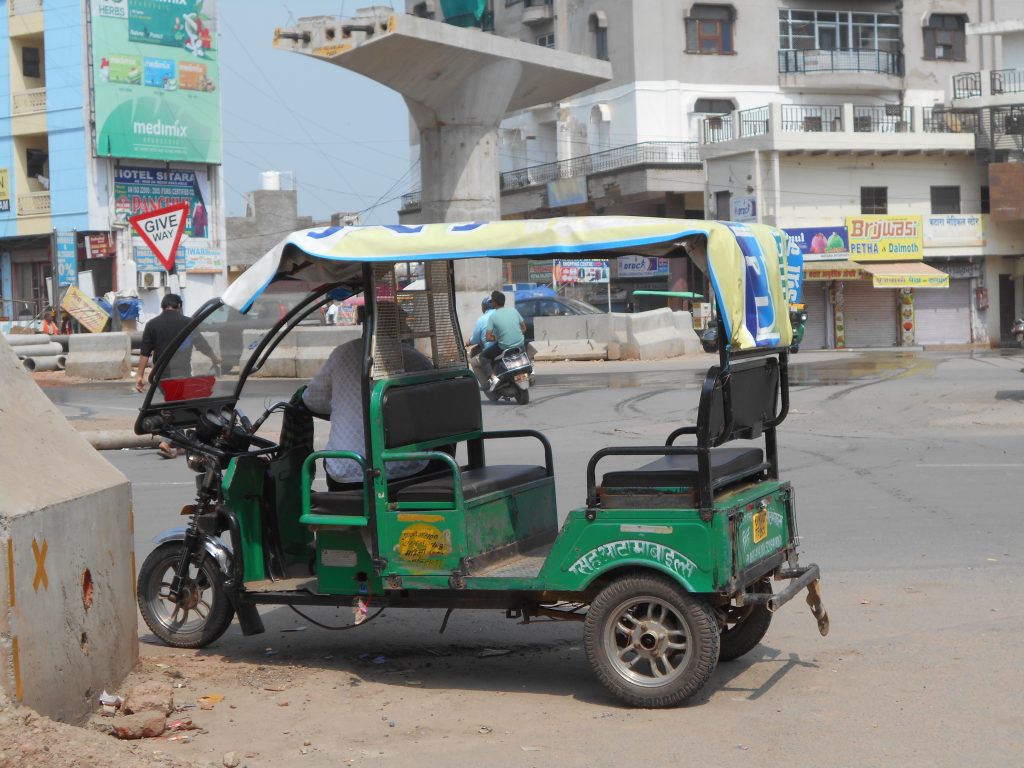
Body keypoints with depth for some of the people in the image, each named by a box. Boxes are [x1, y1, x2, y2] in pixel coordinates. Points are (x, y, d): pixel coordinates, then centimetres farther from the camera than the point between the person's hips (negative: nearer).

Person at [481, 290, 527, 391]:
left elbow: (488, 338, -9)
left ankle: (492, 378, -7)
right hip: (520, 344, 4)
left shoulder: (492, 316, -6)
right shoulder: (513, 310, 6)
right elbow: (524, 328, 11)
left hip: (504, 347, -4)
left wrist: (496, 338, 9)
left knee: (483, 356, 15)